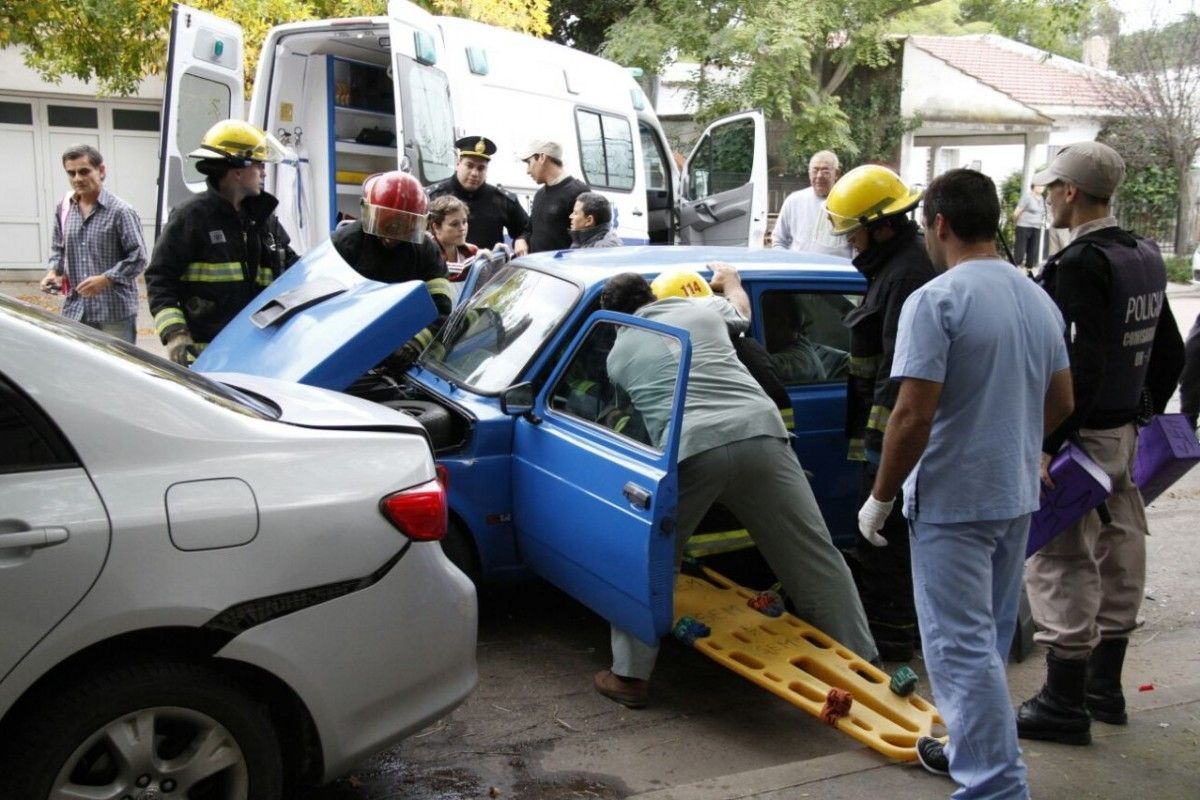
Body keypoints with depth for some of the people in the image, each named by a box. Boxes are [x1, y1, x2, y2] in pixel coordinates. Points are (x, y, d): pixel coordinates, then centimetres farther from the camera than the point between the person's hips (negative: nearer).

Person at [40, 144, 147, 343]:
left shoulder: (120, 211, -9)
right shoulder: (64, 209, 10)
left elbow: (138, 258, -10)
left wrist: (105, 279, -18)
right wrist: (54, 272, 4)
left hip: (115, 312, -5)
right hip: (75, 310, 6)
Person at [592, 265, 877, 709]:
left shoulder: (618, 353, 21)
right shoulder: (704, 308, 23)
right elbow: (741, 312, 44)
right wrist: (731, 281, 65)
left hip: (688, 451, -2)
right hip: (759, 434, 2)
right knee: (814, 554, 14)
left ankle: (630, 676, 18)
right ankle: (861, 659, 25)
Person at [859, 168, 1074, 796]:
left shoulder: (936, 301, -19)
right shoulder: (1038, 299, 6)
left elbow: (913, 418, -23)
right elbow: (1061, 403, 14)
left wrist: (881, 496, -11)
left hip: (952, 502, -8)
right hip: (1017, 497, 8)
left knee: (962, 646, -1)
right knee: (987, 637, 21)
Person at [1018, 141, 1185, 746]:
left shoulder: (1079, 265, -19)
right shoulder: (1145, 258, 11)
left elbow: (1083, 367, -27)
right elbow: (1170, 353, 16)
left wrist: (1046, 444, -24)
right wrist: (1146, 416, 23)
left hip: (1081, 438, -10)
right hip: (1124, 433, 10)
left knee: (1061, 566, -2)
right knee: (1117, 557, 16)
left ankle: (1064, 705, 5)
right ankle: (1104, 687, 30)